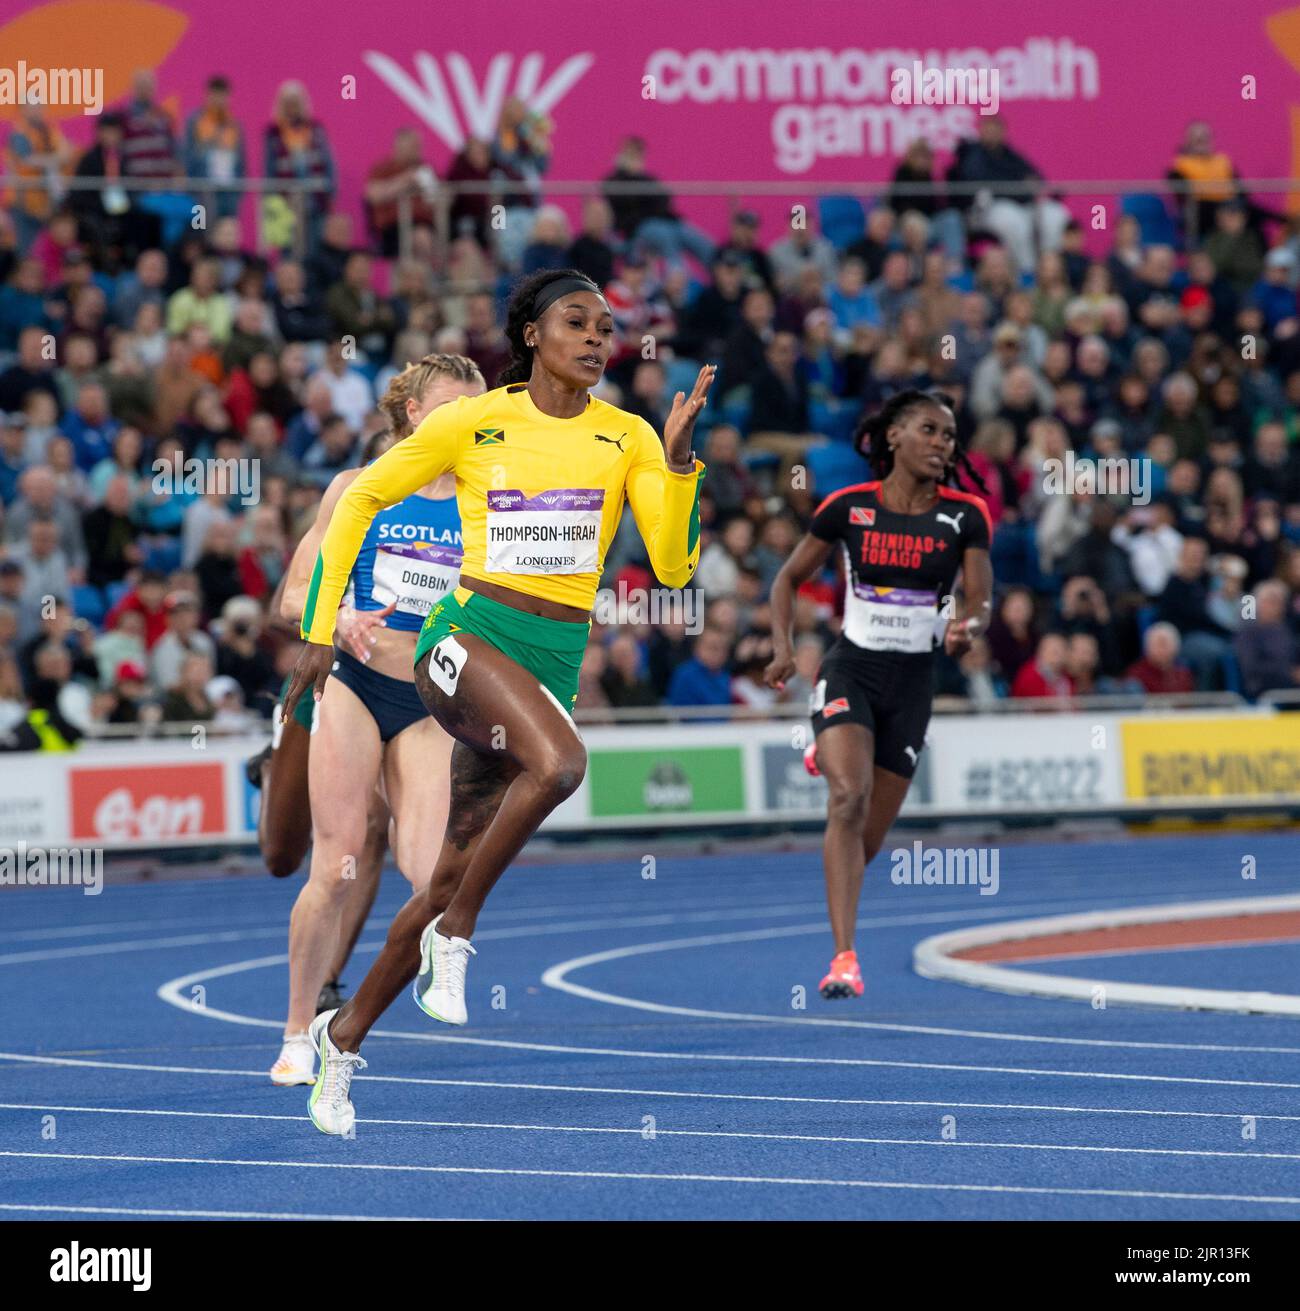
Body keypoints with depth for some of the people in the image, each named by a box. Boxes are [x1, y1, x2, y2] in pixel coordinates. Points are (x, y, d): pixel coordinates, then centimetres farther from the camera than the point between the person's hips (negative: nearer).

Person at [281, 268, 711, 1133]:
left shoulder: (627, 439, 6)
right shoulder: (471, 423, -1)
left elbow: (673, 567, 0)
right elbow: (361, 500, 9)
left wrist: (679, 459, -13)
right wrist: (321, 629, 6)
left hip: (557, 661, 4)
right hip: (468, 637, -4)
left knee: (457, 873, 6)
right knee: (558, 761, -35)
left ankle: (346, 1034, 23)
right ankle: (453, 935, -18)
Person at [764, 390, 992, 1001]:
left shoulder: (965, 515, -3)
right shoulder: (848, 507, -3)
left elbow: (981, 599, -6)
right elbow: (789, 578, 8)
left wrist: (968, 627, -29)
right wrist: (783, 647, -7)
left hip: (913, 681, 2)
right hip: (851, 668, -2)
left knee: (869, 838, 7)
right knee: (850, 797, -27)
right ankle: (844, 959, -29)